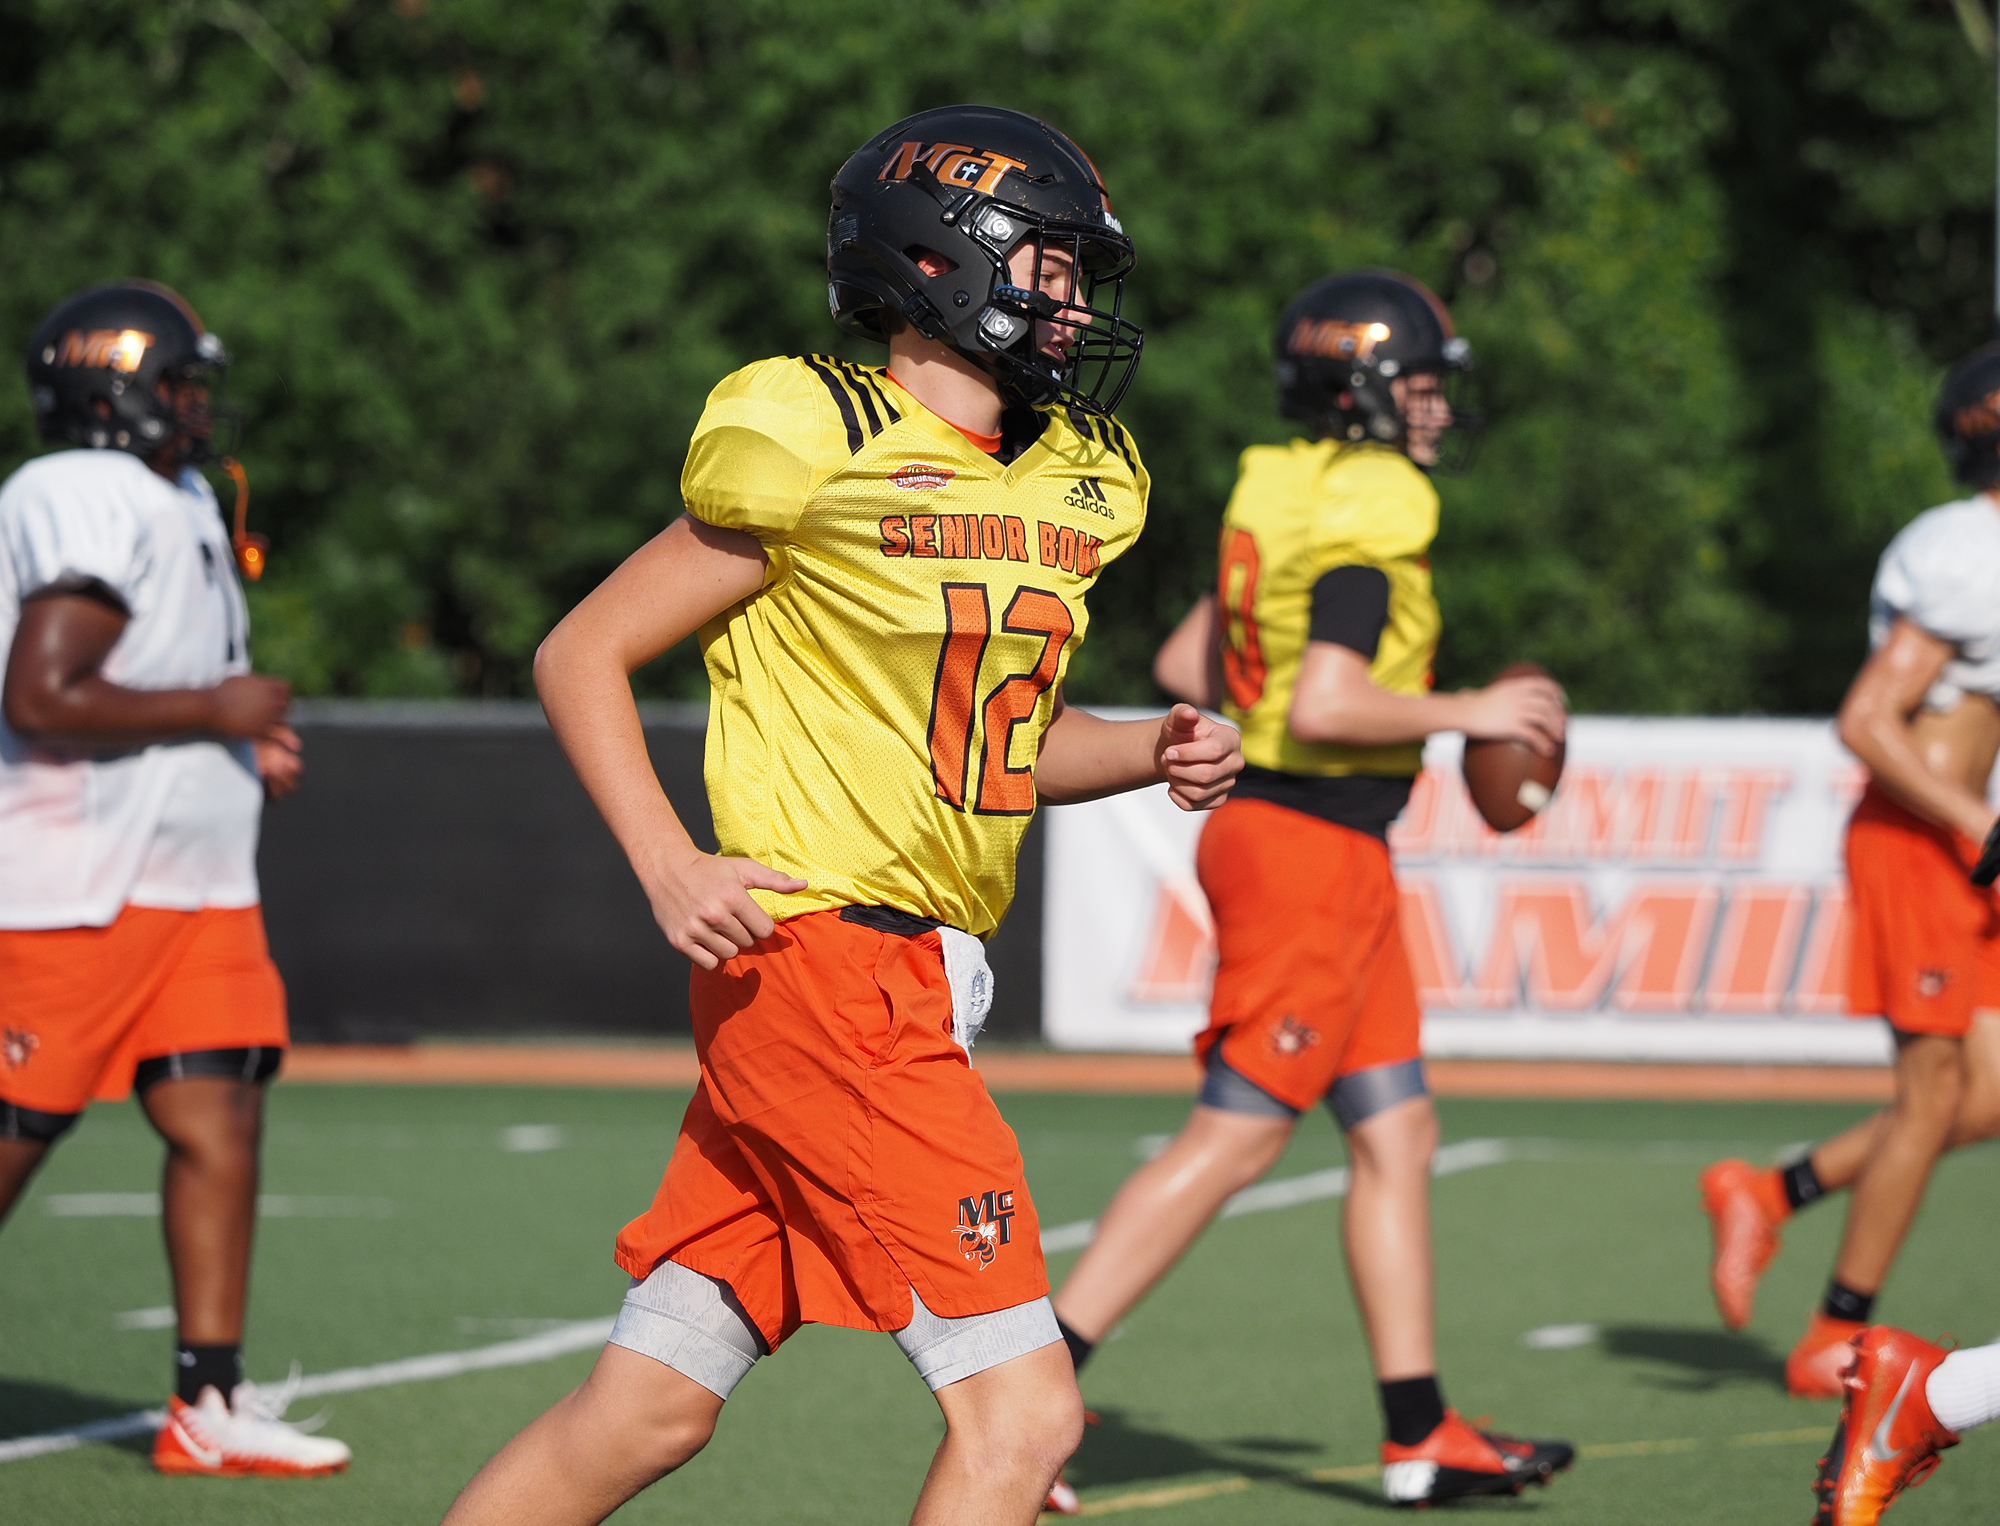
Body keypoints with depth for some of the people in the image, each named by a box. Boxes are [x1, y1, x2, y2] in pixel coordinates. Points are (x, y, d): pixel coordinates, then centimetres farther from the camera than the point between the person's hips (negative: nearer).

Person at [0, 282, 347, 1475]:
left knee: (222, 1117, 1)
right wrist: (212, 710, -17)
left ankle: (211, 1402, 3)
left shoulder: (175, 506, 17)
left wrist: (246, 745, 12)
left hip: (194, 884, 10)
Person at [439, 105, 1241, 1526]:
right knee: (1019, 1411, -11)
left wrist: (1155, 753, 7)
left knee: (649, 1411, 11)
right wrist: (670, 865, -15)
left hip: (923, 980, 8)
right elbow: (583, 655, -3)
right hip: (823, 972, -8)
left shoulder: (1072, 484, 14)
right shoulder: (817, 449, -9)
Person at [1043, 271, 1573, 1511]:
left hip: (1272, 822, 10)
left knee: (1397, 1136, 12)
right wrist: (1468, 713, -13)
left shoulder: (1289, 499, 12)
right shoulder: (1371, 513, -16)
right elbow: (1327, 705, -25)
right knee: (1236, 1139, -6)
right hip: (1315, 855, -10)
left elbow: (1184, 665, 18)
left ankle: (1421, 1437, 16)